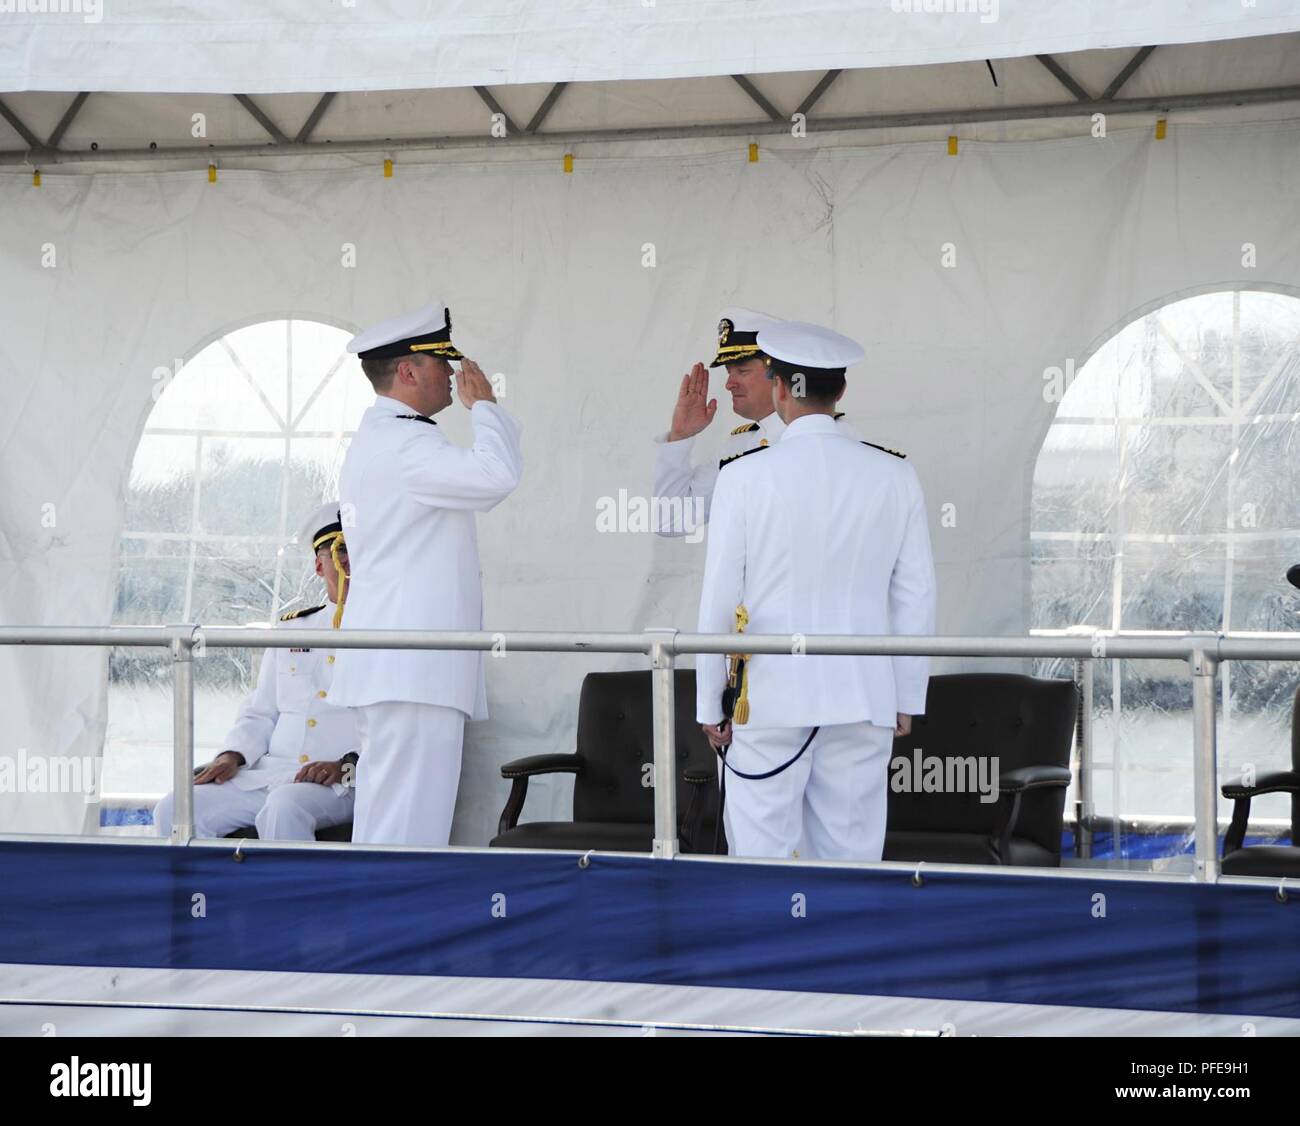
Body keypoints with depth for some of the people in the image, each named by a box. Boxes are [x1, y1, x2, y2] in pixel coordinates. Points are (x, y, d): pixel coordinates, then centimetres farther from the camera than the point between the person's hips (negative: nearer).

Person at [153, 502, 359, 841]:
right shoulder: (291, 629, 23)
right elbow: (260, 713, 24)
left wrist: (347, 766, -19)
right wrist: (232, 756, 3)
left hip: (346, 784, -5)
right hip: (271, 773, 6)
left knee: (284, 808, -39)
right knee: (175, 810, -16)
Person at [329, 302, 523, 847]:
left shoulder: (373, 441, 23)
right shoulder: (403, 442, -12)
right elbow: (496, 475, -25)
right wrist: (484, 404, -7)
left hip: (386, 668, 11)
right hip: (413, 667, -11)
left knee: (383, 817, 10)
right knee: (409, 823, -13)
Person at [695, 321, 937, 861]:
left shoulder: (744, 476, -6)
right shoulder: (894, 476, 2)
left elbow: (719, 599, -3)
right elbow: (916, 598, 4)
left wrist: (709, 705, 5)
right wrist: (908, 699, 13)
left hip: (771, 696, -3)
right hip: (863, 697, 3)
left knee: (761, 853, 1)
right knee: (852, 852, 7)